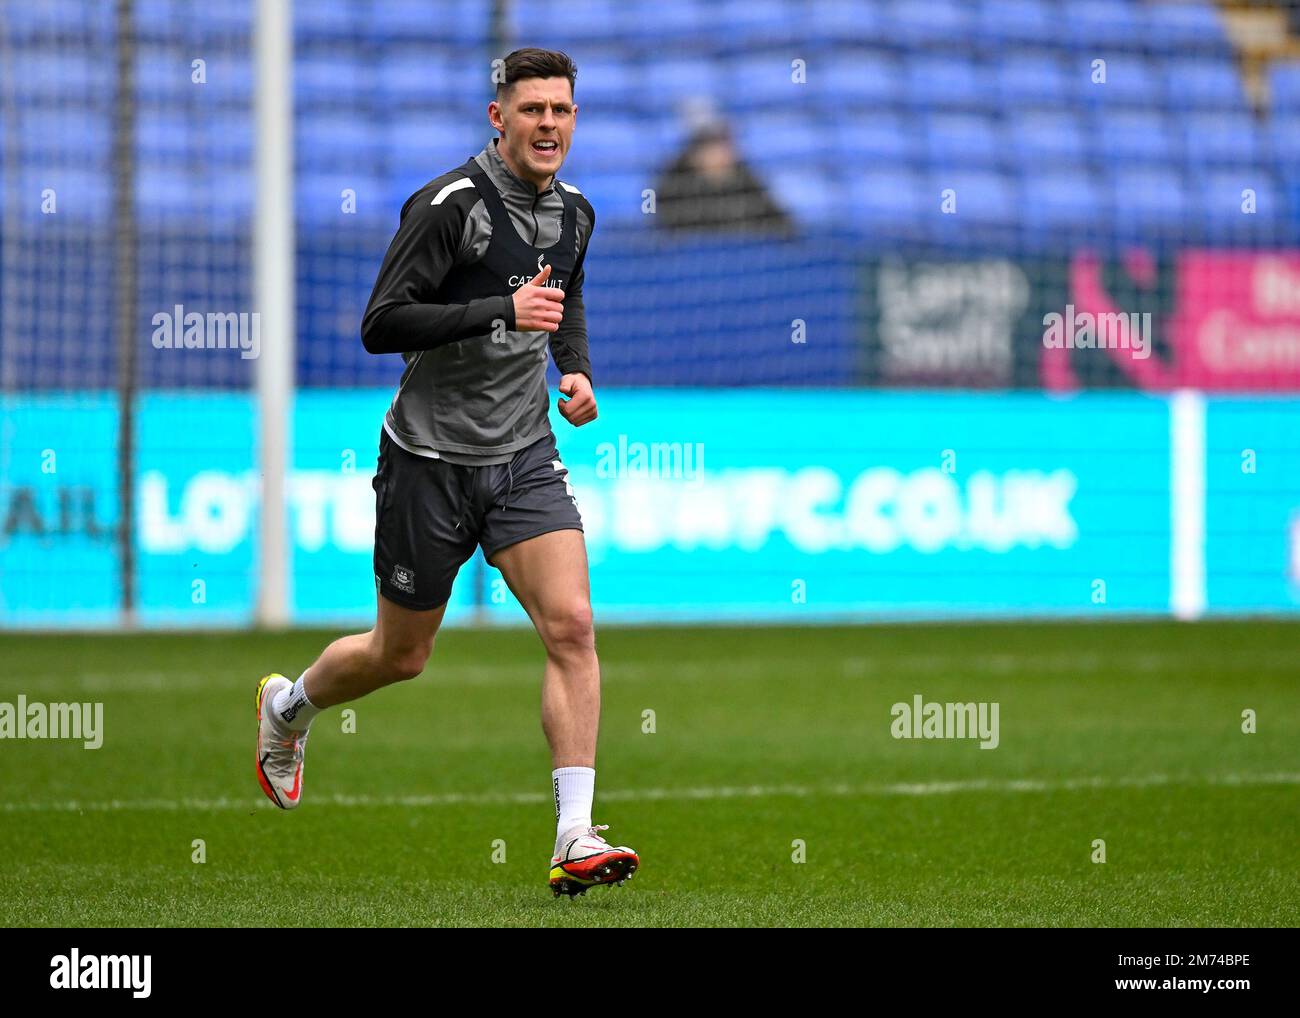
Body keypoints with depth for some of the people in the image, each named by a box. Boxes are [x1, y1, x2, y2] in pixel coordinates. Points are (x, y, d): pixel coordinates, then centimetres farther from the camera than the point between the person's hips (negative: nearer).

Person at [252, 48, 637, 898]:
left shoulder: (574, 213, 6)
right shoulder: (449, 205, -15)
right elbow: (381, 325, -21)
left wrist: (576, 369, 7)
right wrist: (502, 310, -28)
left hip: (524, 455, 5)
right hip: (432, 458, -4)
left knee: (572, 626, -15)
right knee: (401, 655, 10)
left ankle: (576, 840, -17)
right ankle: (288, 707, 43)